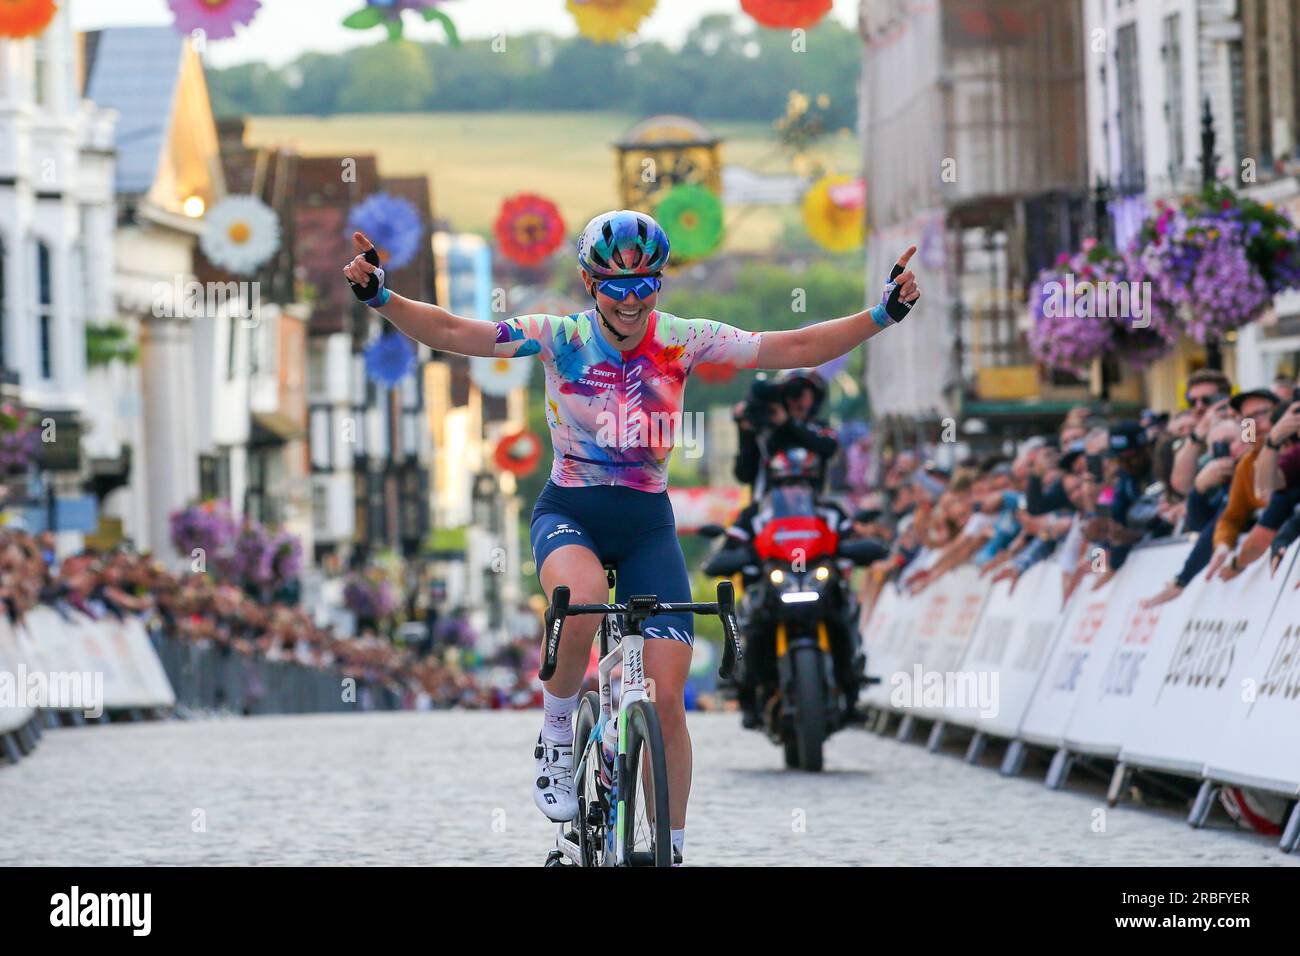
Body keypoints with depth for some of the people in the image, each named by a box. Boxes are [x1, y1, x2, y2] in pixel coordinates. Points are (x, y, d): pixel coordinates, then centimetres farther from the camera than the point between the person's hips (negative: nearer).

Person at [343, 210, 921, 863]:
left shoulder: (683, 340, -4)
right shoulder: (560, 338, -8)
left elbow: (791, 349, -5)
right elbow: (449, 331, -15)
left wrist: (883, 314, -15)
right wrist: (379, 296, -30)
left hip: (647, 524, 2)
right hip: (568, 514, -2)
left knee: (667, 698, -9)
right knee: (583, 599, -38)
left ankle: (671, 854, 4)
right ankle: (556, 740, -13)